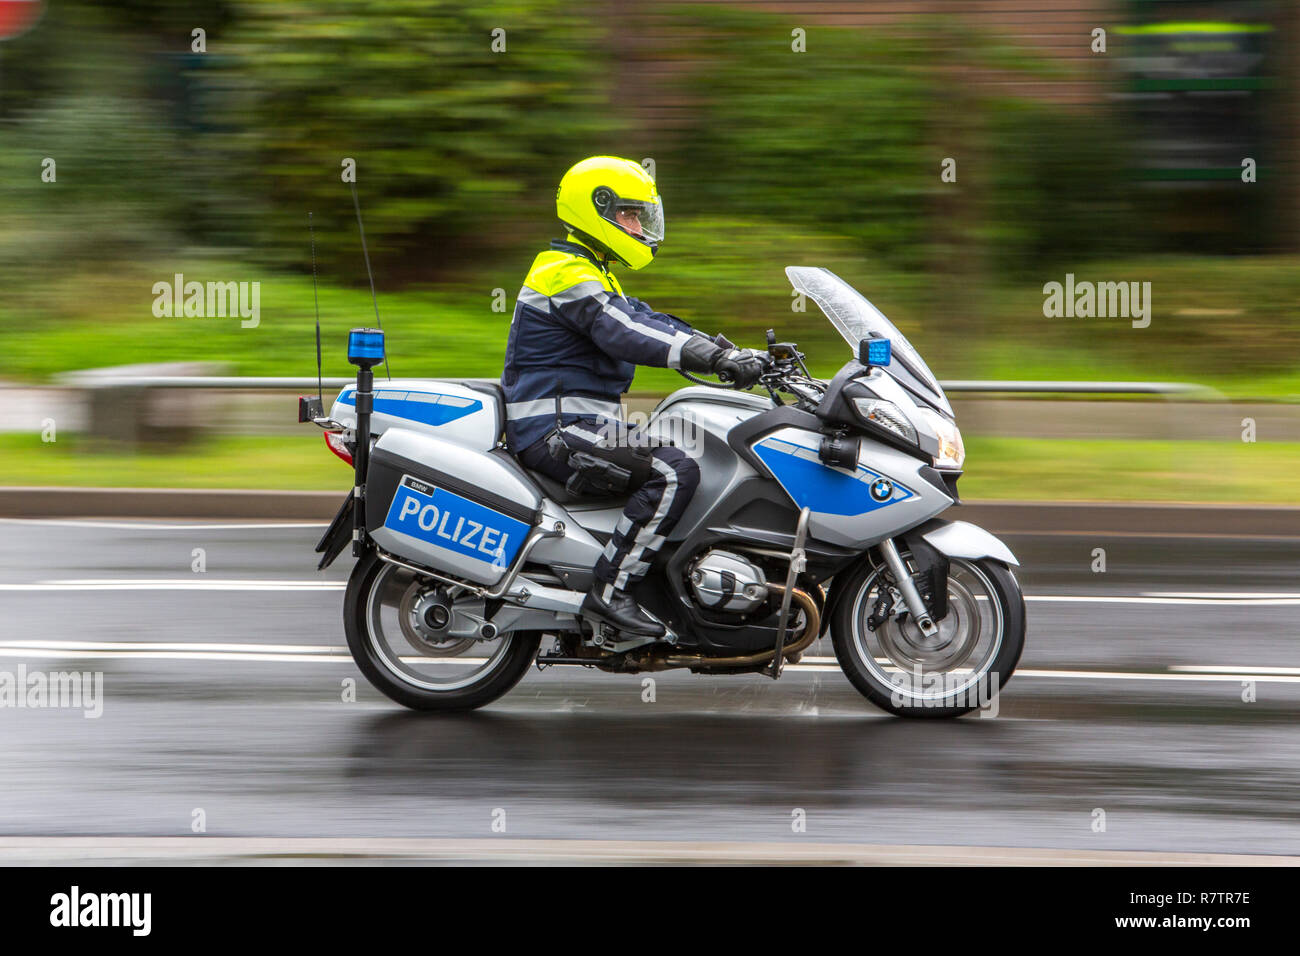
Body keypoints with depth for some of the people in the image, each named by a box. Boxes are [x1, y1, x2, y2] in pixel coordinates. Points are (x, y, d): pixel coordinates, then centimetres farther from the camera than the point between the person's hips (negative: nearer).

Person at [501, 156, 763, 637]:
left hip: (579, 425, 11)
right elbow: (626, 336, -28)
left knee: (683, 462, 14)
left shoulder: (592, 275, 21)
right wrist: (716, 358, -33)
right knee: (674, 473, -24)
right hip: (557, 432, -11)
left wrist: (726, 352, 1)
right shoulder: (567, 276, -14)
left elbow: (647, 321, 15)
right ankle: (611, 590, -25)